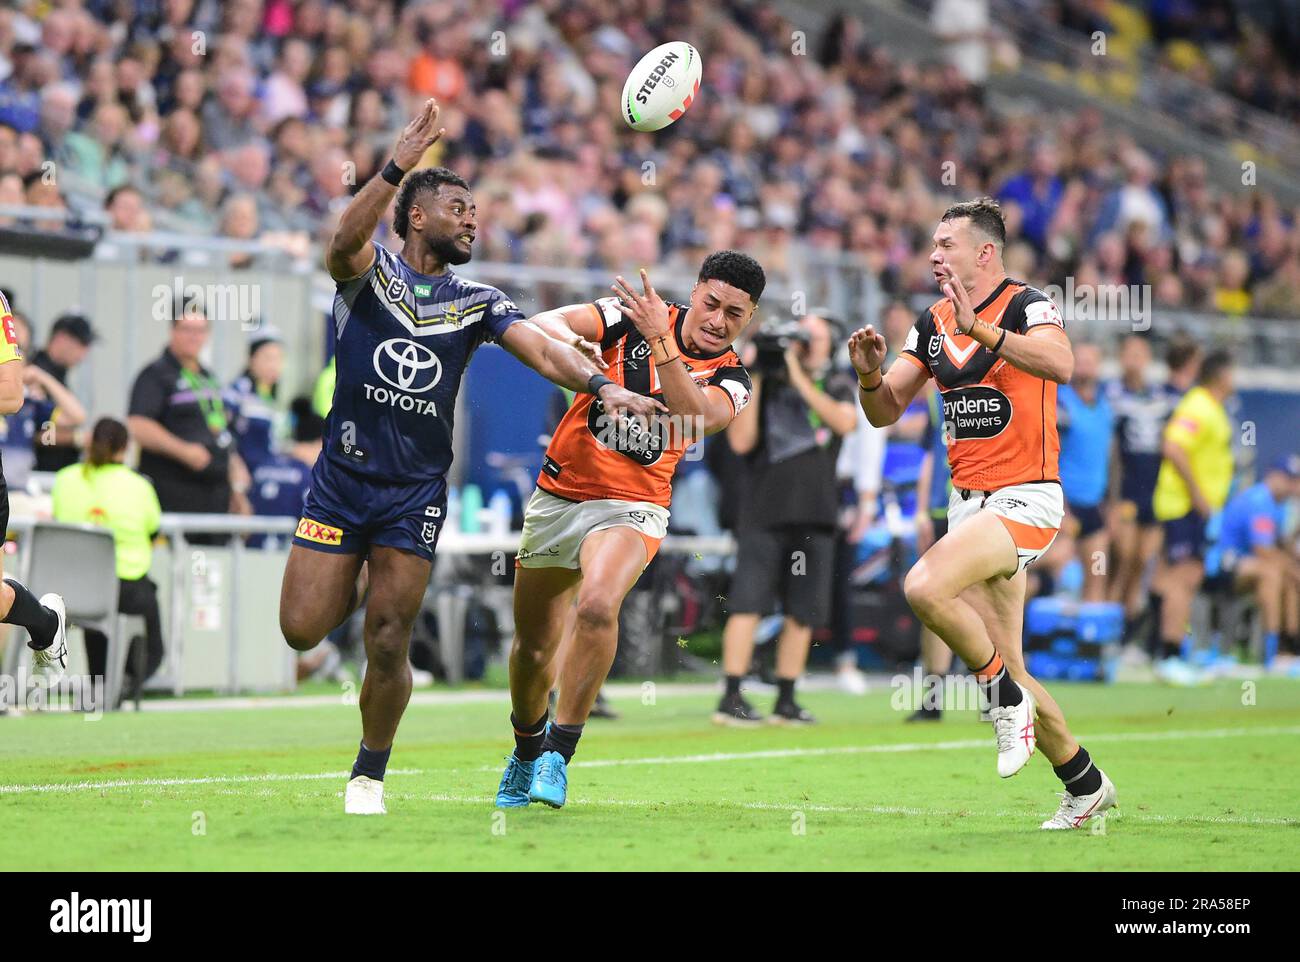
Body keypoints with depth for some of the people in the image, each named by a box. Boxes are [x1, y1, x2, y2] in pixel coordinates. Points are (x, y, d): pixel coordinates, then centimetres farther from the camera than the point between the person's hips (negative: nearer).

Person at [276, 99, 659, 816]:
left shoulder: (477, 303, 9)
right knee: (302, 629, -3)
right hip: (342, 479, -1)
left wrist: (601, 385, -24)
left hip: (415, 492, 1)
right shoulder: (368, 273, 0)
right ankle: (360, 579, 32)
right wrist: (398, 165, -36)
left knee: (388, 647, -3)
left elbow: (541, 348, -4)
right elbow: (345, 241, -24)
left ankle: (370, 772, 17)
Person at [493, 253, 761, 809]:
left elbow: (697, 419, -25)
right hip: (557, 496, 2)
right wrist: (572, 344, -34)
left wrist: (661, 344, -35)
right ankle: (527, 749, 39)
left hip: (630, 508, -2)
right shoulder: (632, 316, -3)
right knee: (532, 648, 9)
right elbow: (542, 324, -12)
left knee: (597, 606, -31)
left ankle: (559, 752, -20)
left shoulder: (730, 381, -4)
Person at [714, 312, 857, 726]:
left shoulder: (837, 384, 11)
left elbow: (845, 422, -10)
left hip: (815, 513, 3)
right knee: (748, 603, -10)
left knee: (802, 612, 5)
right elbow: (741, 441, -4)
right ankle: (731, 698, -12)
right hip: (764, 509, -3)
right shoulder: (767, 384, 6)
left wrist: (800, 379, -13)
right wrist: (752, 381, -7)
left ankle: (786, 700, 13)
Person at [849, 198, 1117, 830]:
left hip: (1025, 499, -8)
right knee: (1007, 672, 8)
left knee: (924, 587, -30)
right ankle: (1085, 785, 23)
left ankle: (1005, 696, -10)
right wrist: (869, 376, -9)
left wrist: (980, 329, -39)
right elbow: (885, 411, 12)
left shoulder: (1025, 305, -9)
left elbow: (1061, 364, -30)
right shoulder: (932, 323, 12)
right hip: (968, 503, 8)